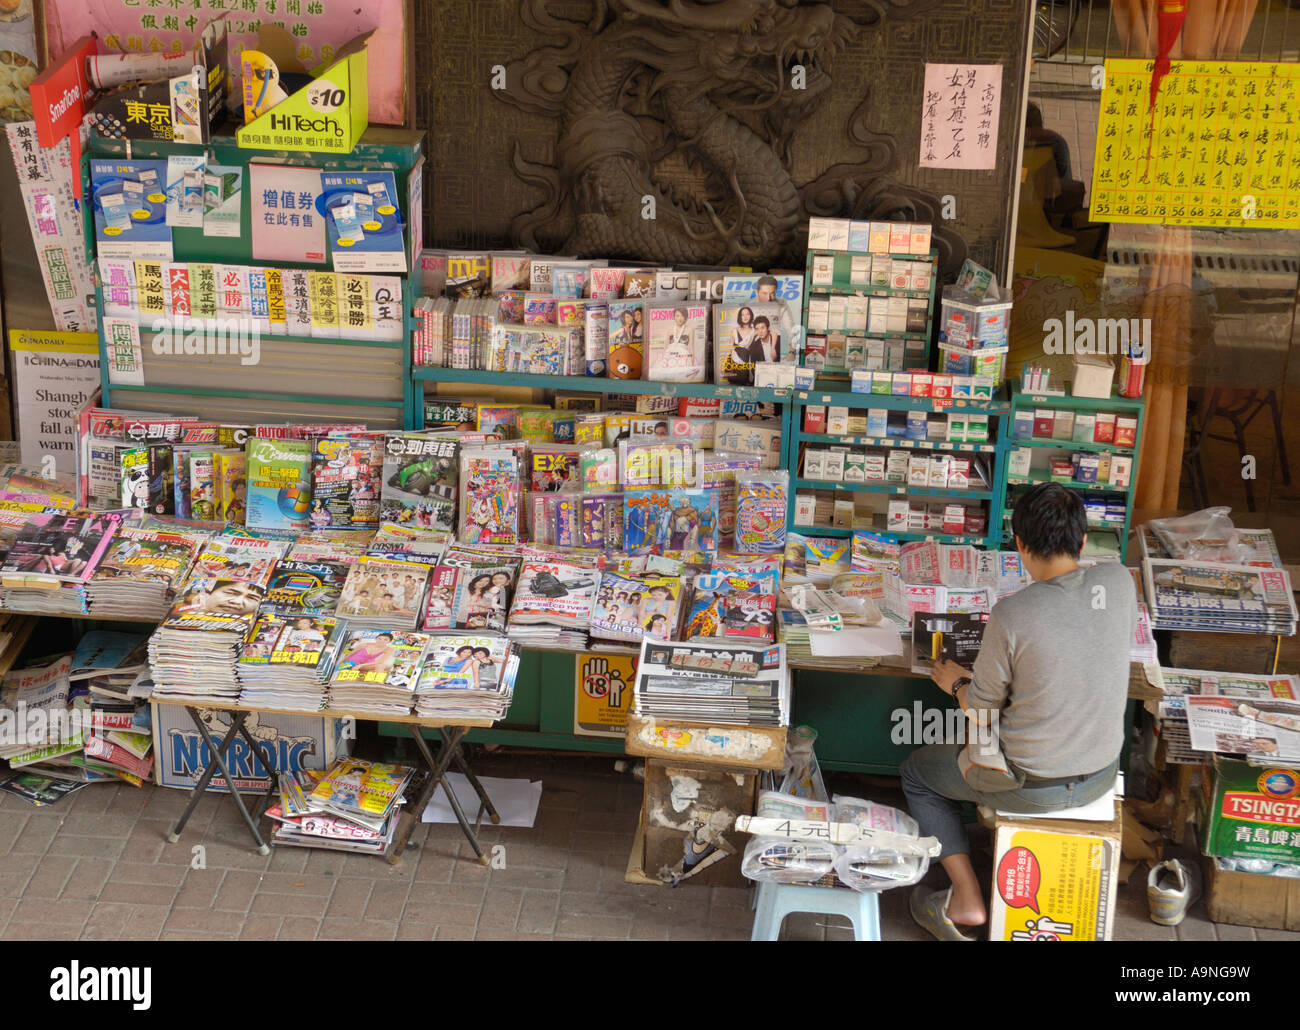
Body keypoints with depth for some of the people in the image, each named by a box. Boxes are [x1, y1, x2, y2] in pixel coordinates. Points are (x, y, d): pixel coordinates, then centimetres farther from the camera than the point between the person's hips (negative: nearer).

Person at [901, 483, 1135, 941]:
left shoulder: (1012, 615, -26)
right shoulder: (1119, 582, -12)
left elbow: (982, 711, -13)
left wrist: (956, 682, 9)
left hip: (1034, 786, -5)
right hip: (1102, 774, 6)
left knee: (917, 770, 21)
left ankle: (967, 900, 18)